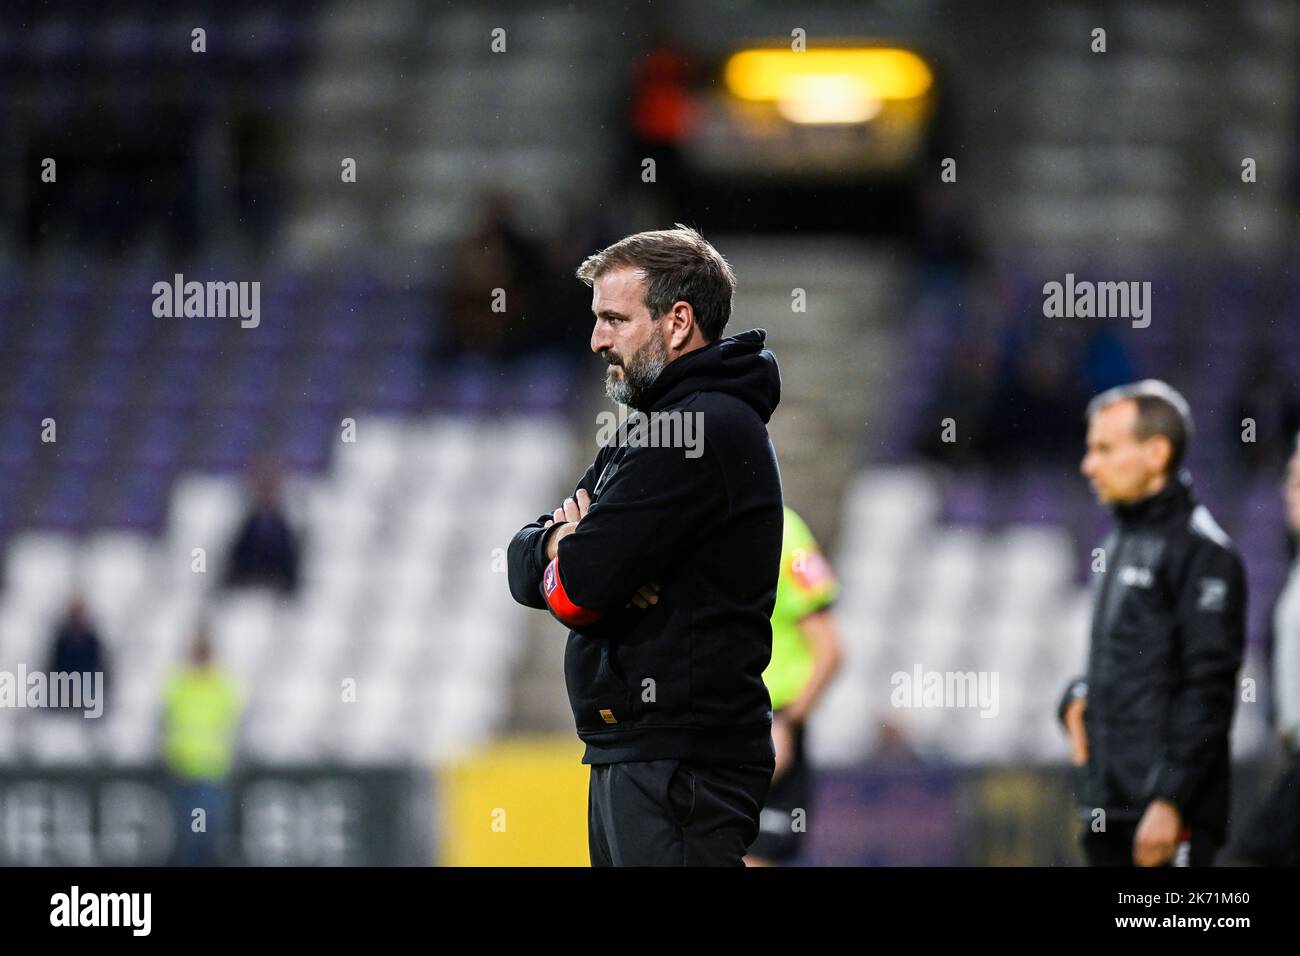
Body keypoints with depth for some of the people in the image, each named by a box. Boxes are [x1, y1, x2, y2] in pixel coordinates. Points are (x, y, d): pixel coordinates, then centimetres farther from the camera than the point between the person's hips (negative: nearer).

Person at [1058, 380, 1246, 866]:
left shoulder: (1203, 551, -9)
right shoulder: (1120, 543, 18)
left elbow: (1209, 690, -15)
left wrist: (1170, 800, -20)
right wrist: (1078, 698, 7)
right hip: (1110, 811, 9)